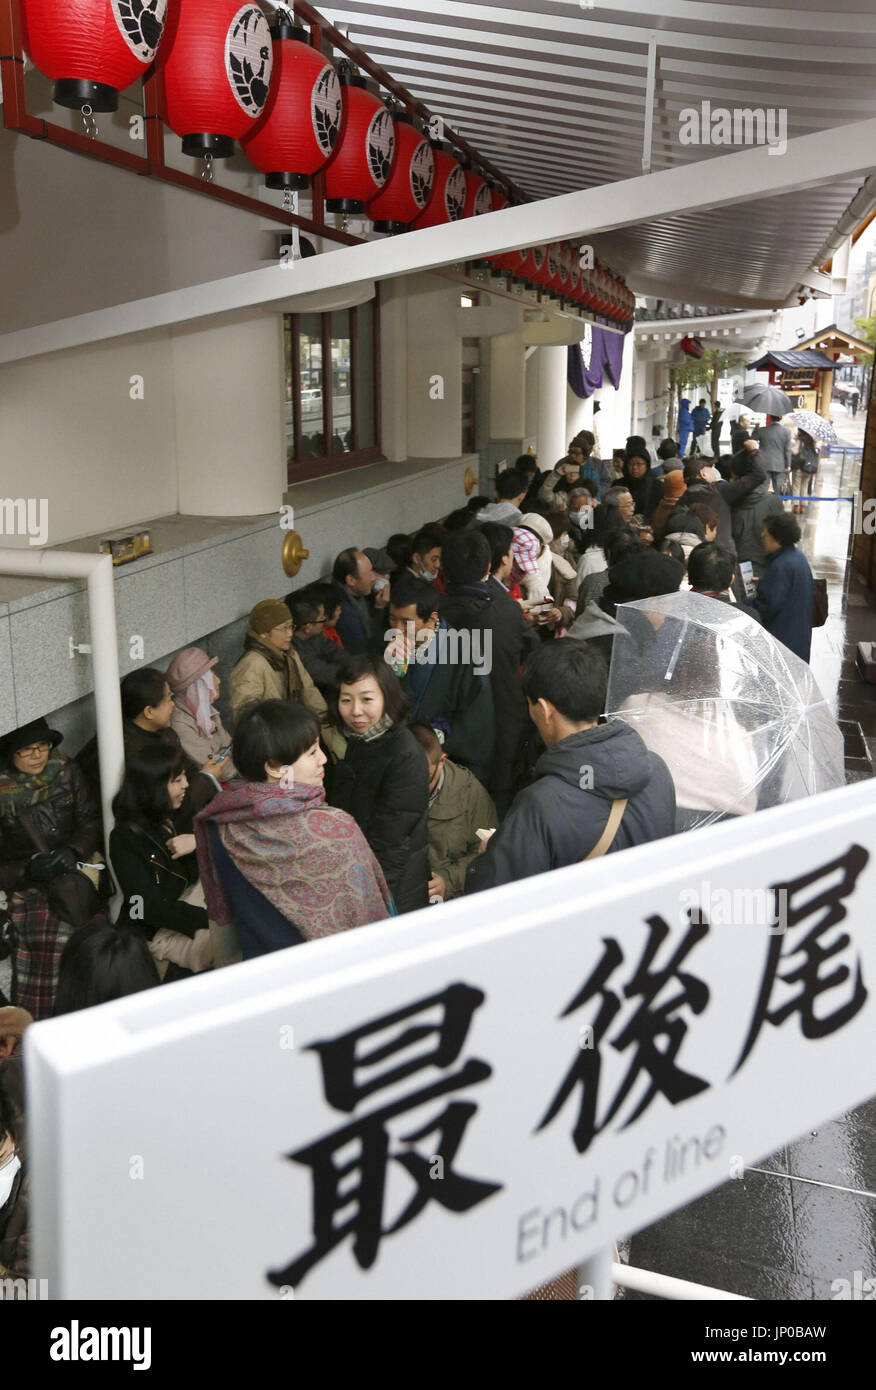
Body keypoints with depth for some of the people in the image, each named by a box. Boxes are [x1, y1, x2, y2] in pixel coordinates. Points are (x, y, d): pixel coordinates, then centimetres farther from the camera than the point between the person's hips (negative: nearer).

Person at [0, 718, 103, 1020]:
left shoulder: (66, 771, 3)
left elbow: (90, 820, 6)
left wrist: (74, 851, -13)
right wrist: (27, 872, -19)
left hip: (73, 869, 3)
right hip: (25, 883, -3)